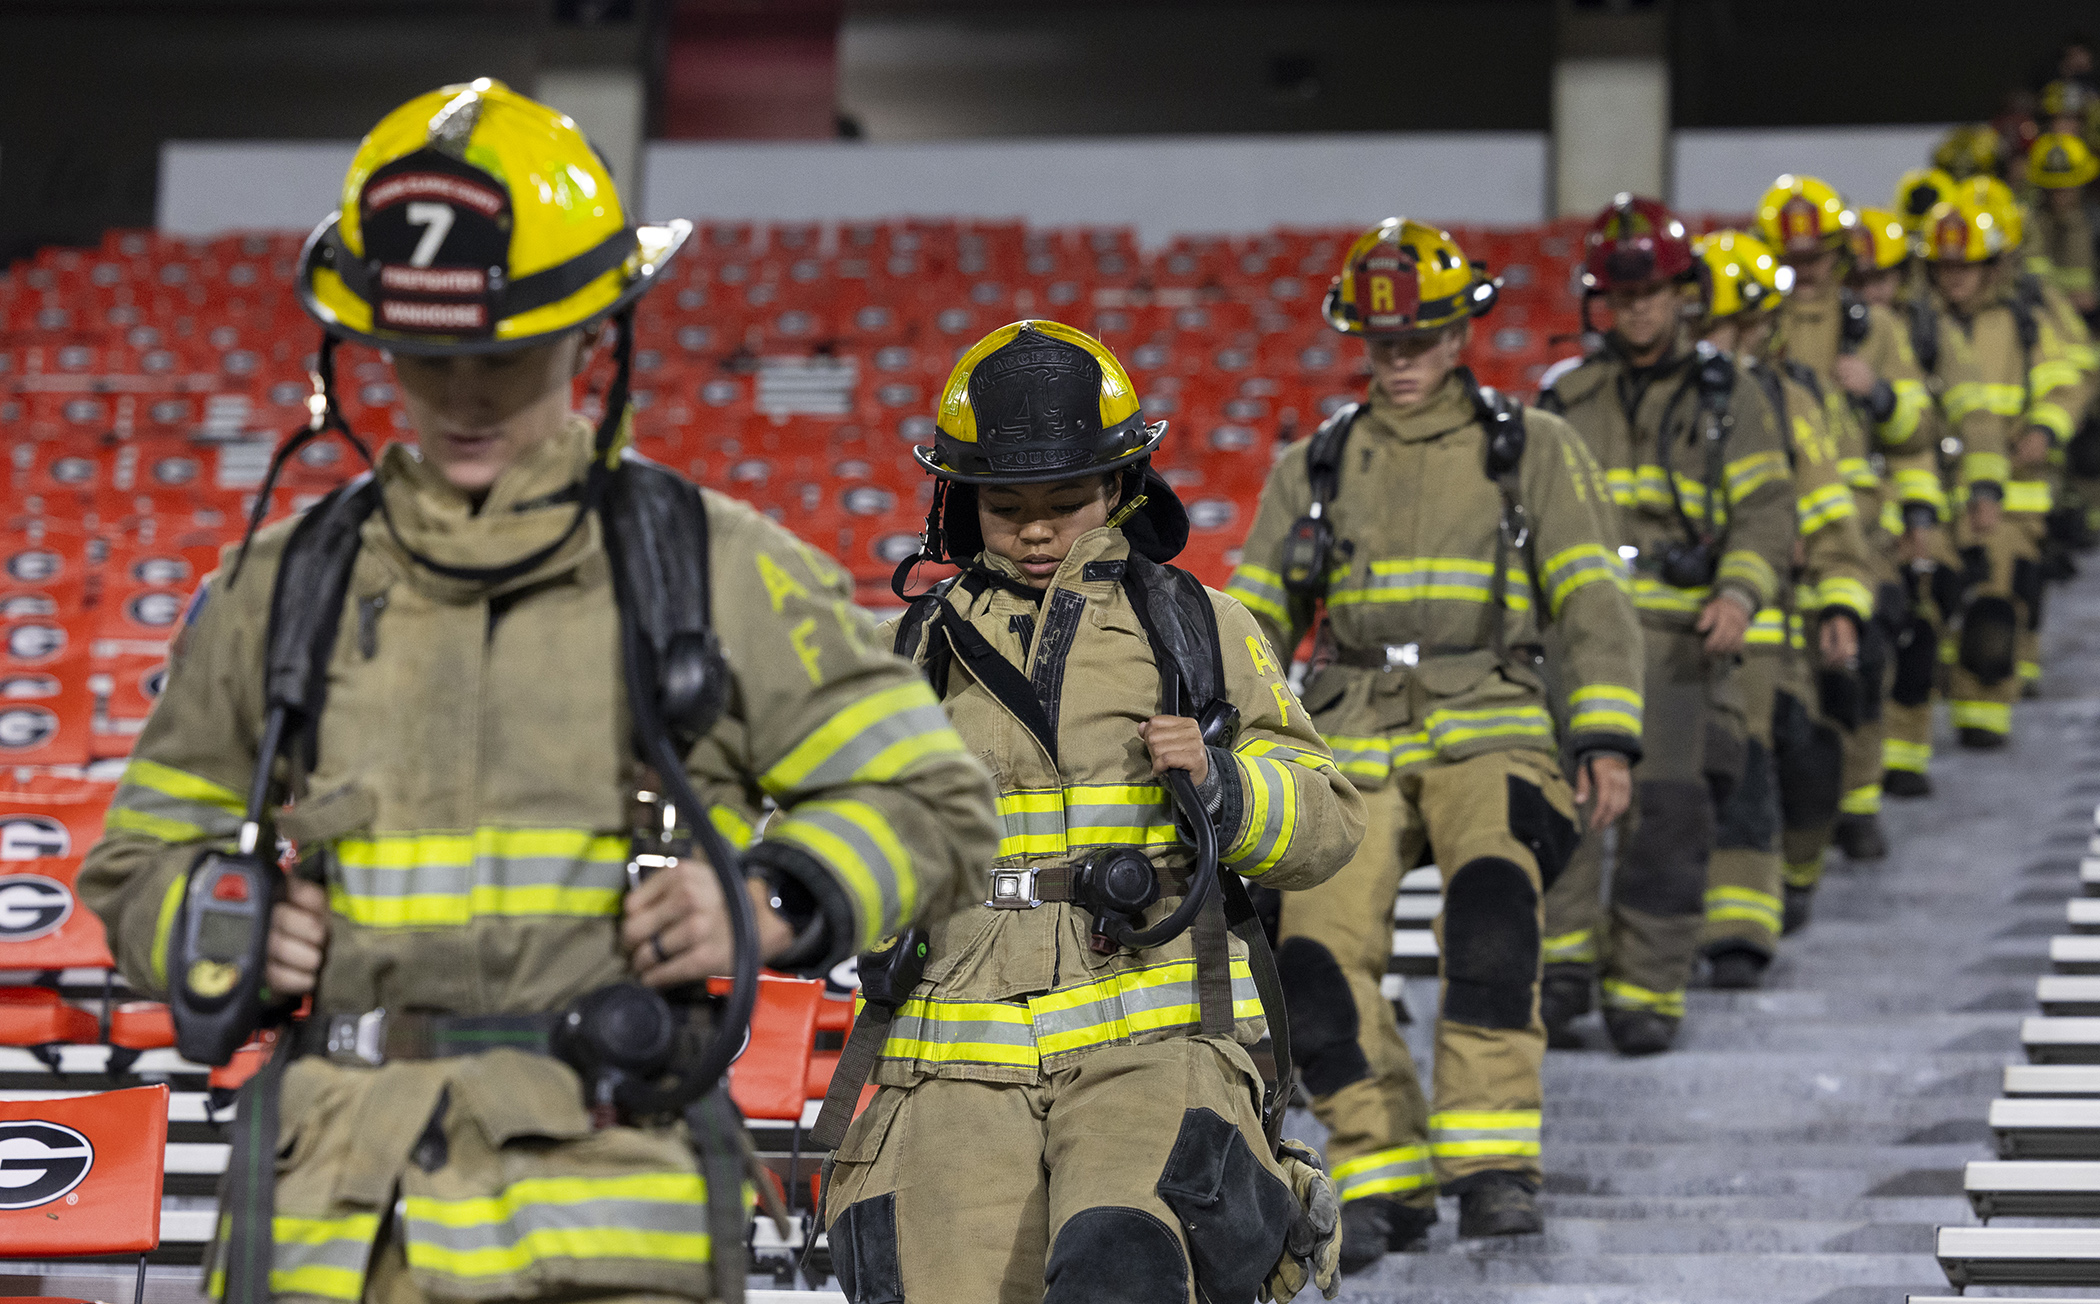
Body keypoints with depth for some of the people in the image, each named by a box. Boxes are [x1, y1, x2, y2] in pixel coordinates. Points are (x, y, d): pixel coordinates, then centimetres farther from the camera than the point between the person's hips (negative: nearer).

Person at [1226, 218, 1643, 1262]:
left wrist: (1606, 739, -8)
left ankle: (1491, 1159, -27)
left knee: (1492, 902, -32)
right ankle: (1385, 1179, -4)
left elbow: (1591, 602, 4)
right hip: (1352, 742, 3)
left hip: (1488, 730, -3)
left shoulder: (1533, 452, 11)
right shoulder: (1313, 469, 18)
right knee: (1317, 947, -18)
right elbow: (1256, 622, 21)